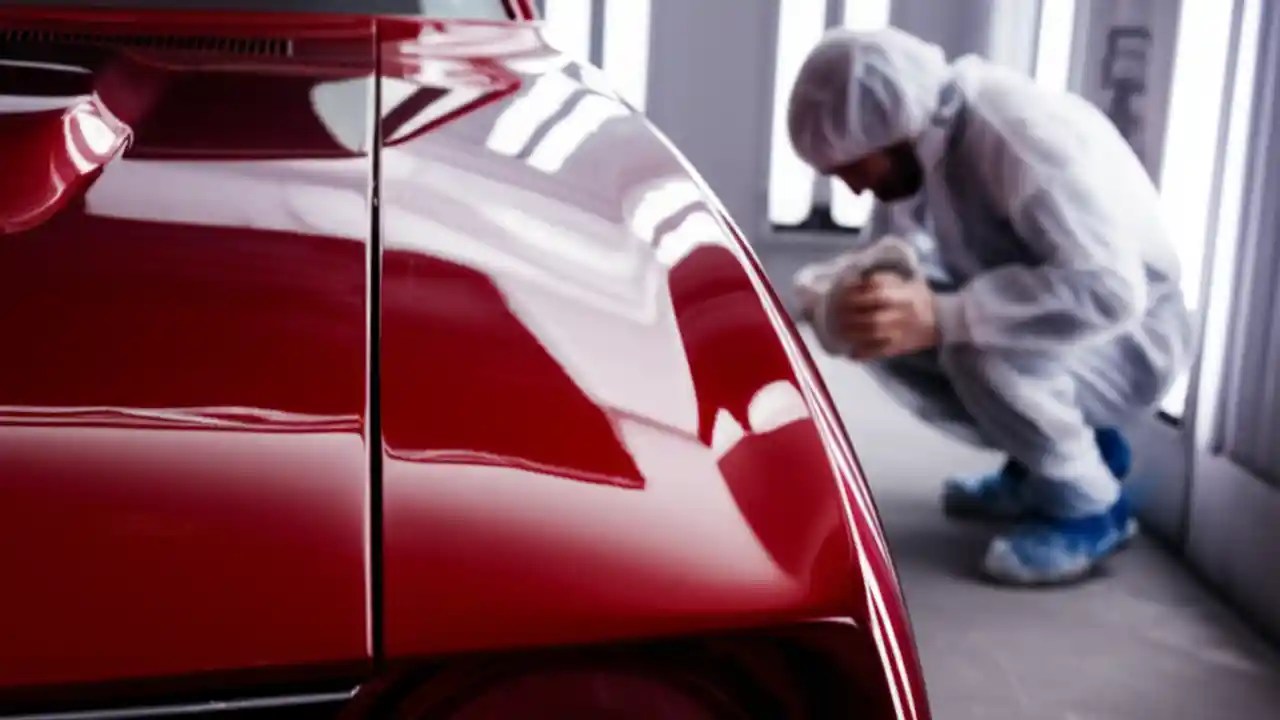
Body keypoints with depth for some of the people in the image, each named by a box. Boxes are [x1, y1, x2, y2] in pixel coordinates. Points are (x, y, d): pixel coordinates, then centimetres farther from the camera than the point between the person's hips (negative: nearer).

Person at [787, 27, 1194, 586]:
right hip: (1043, 320, 8)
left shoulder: (1024, 137, -31)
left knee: (977, 345, -34)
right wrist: (847, 290, -20)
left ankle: (1088, 504, -9)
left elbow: (1110, 290, -40)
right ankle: (1040, 461, 8)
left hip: (1131, 340, -8)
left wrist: (941, 317, -47)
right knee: (887, 331, -7)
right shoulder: (924, 134, -7)